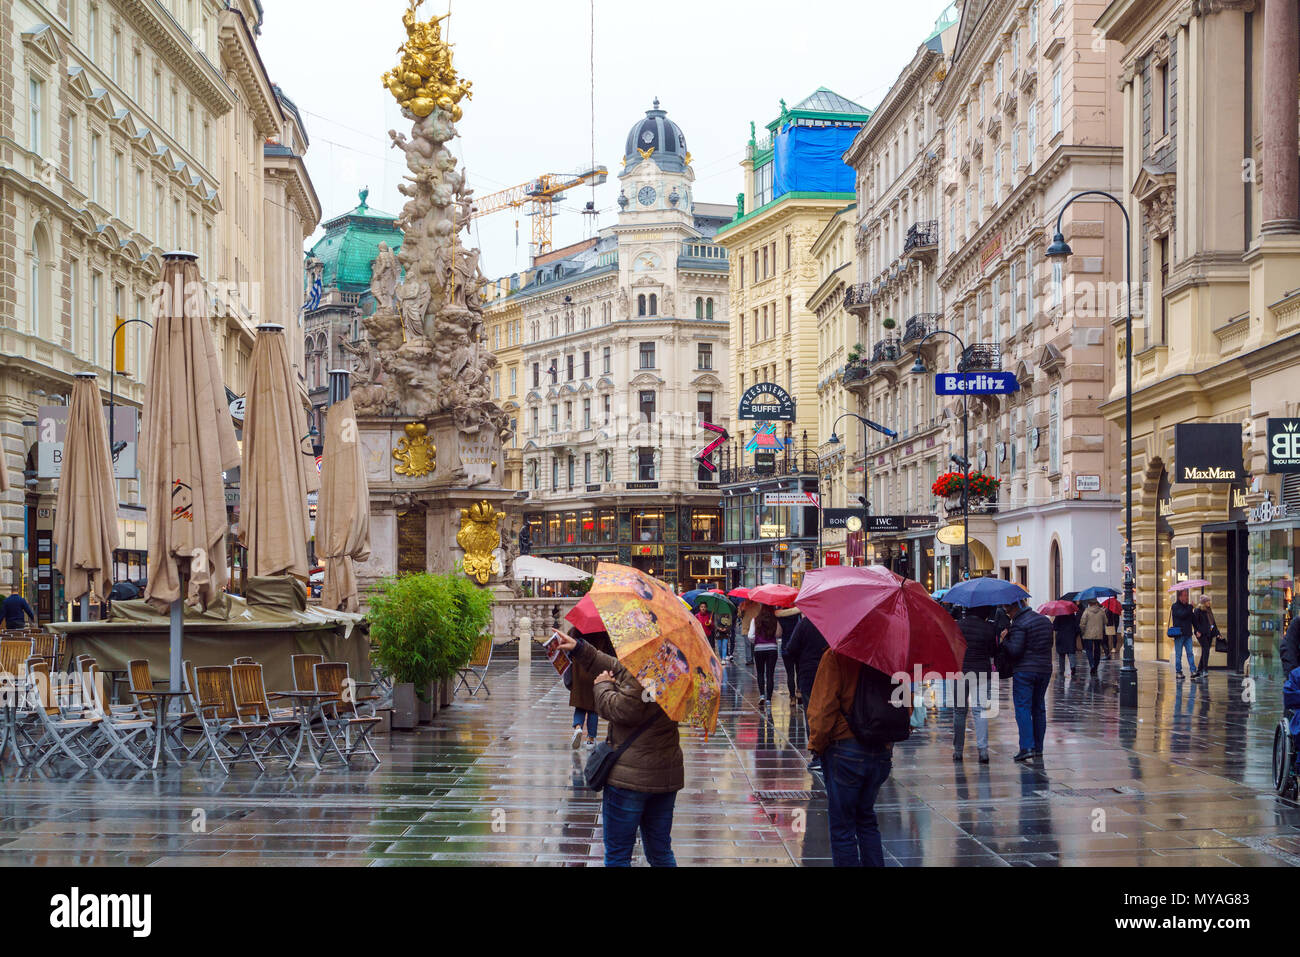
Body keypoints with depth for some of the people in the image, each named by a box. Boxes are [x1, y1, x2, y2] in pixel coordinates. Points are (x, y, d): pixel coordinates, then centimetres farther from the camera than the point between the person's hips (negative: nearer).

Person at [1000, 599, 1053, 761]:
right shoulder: (1045, 620, 12)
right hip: (1045, 669, 7)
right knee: (1039, 708, 14)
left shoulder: (1019, 625, -13)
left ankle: (1027, 746, -16)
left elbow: (1015, 650, -19)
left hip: (1024, 671, -7)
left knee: (1023, 708, -6)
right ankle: (1038, 748, 17)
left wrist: (1005, 639, -5)